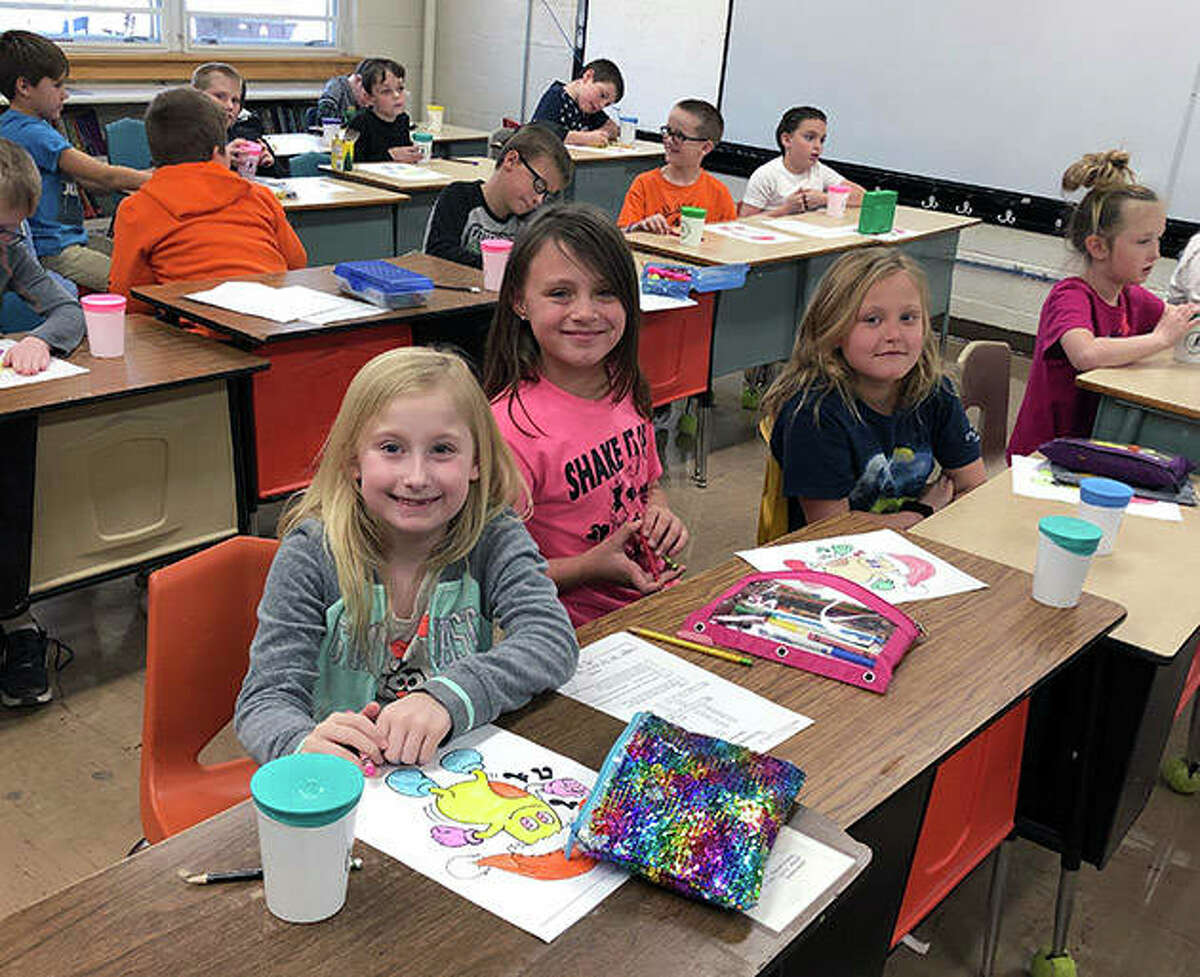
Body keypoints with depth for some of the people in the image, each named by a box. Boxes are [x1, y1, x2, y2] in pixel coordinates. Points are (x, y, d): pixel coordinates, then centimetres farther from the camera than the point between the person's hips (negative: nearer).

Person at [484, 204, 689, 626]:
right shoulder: (513, 430, -20)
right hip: (579, 636, -7)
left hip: (654, 604, 7)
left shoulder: (626, 389, 3)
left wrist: (661, 514, 0)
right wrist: (590, 567, -22)